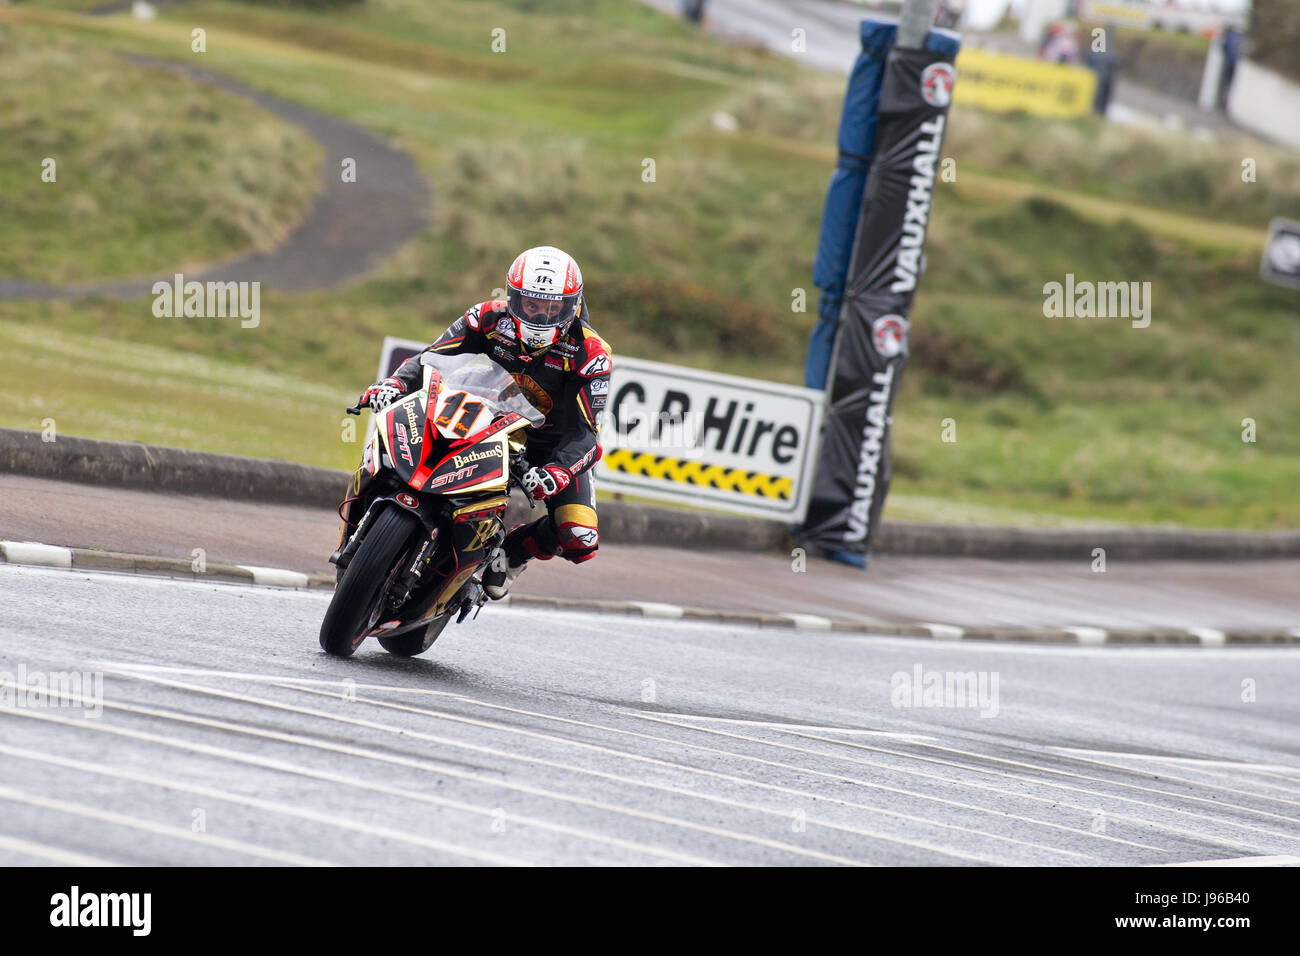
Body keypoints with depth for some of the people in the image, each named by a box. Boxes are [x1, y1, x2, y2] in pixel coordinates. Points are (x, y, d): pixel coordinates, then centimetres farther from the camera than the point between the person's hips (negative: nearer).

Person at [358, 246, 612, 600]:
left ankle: (510, 552, 7)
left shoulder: (590, 354, -20)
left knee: (580, 541, -22)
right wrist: (395, 383, -31)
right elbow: (431, 357, -9)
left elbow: (584, 432, -23)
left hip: (553, 443, -2)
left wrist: (558, 471, -43)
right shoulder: (490, 319, -13)